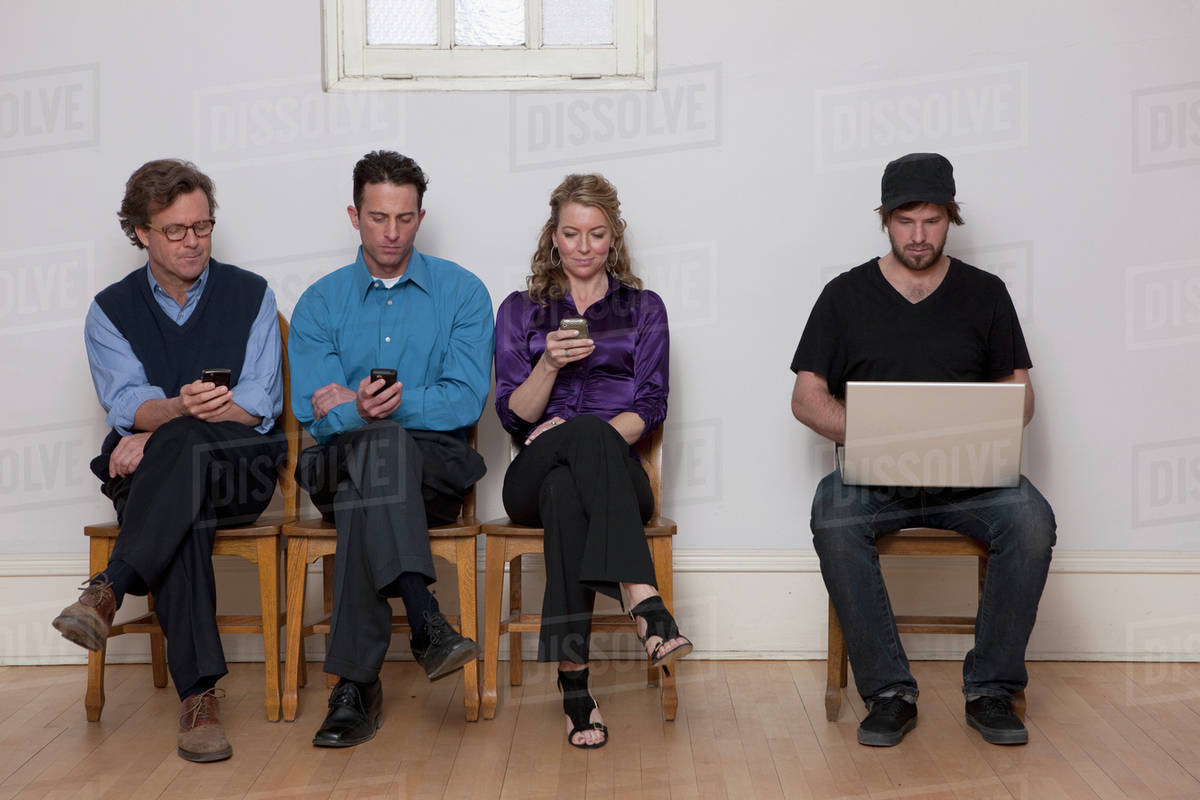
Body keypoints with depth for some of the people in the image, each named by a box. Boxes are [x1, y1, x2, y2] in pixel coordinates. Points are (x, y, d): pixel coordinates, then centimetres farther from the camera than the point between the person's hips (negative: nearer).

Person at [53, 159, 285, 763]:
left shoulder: (251, 295, 9)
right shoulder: (110, 310, 12)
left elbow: (258, 406, -1)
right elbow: (126, 406, -4)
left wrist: (160, 428, -12)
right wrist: (181, 407, -29)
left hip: (238, 467, 0)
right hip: (147, 472, 0)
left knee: (181, 444, -37)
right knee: (181, 516, -37)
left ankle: (110, 589, -41)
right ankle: (199, 694, -42)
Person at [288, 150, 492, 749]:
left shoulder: (461, 292, 8)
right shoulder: (320, 303, 12)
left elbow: (466, 401, -4)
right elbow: (316, 412, -1)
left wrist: (394, 405, -20)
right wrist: (363, 413, -24)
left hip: (435, 465, 0)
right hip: (340, 465, 1)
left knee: (375, 460, -36)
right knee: (379, 446, -36)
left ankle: (356, 682, -38)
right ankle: (426, 624, -44)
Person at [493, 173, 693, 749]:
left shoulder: (643, 308, 18)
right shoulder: (521, 310, 18)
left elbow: (651, 407, 5)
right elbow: (513, 415, 7)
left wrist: (587, 439, -11)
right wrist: (550, 364, -12)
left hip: (616, 473, 0)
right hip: (534, 476, 0)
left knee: (565, 489, -38)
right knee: (587, 431, -38)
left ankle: (574, 680, -46)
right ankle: (645, 603, -47)